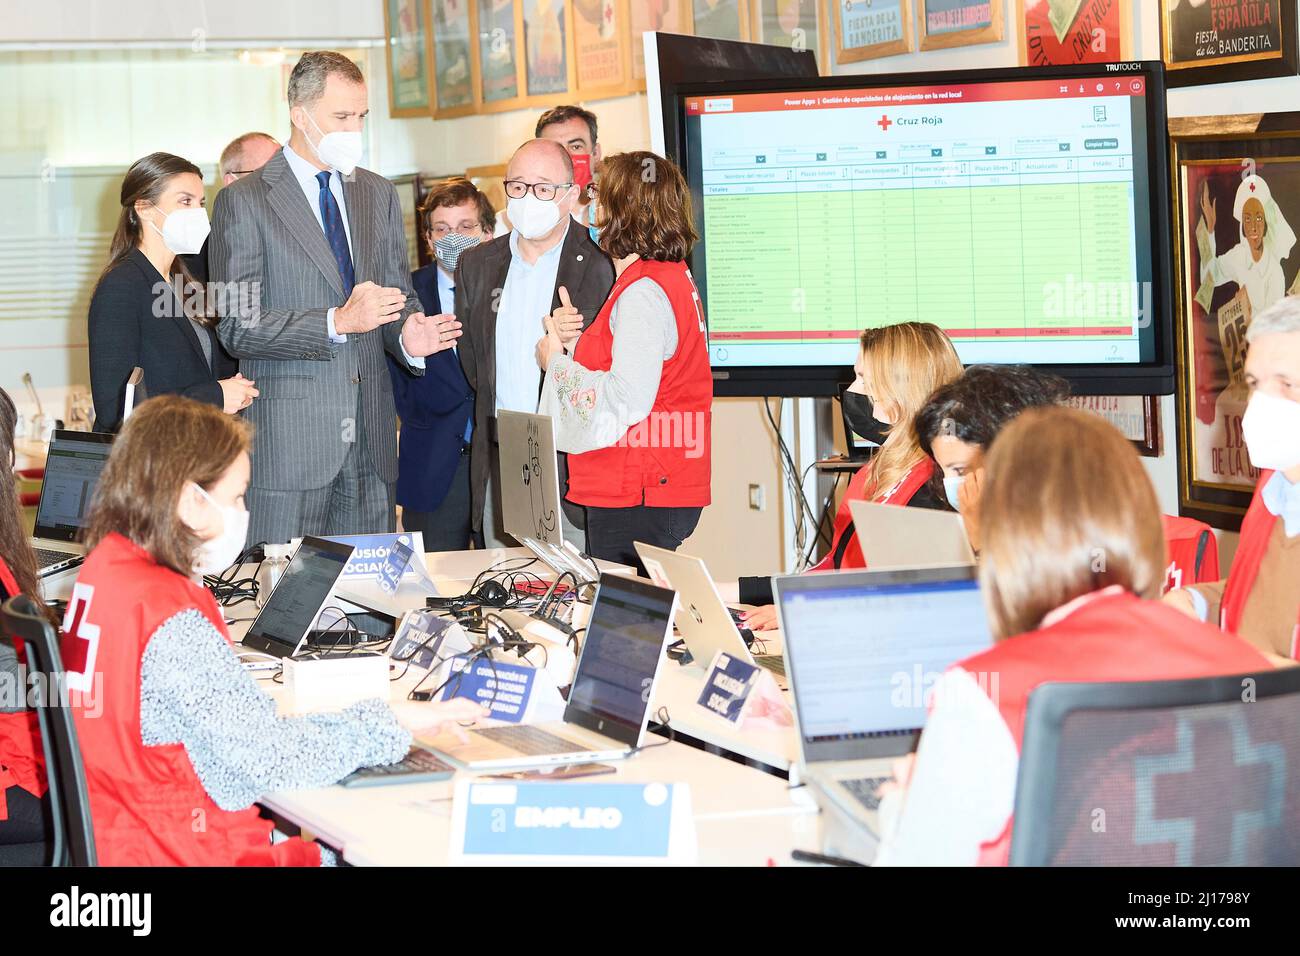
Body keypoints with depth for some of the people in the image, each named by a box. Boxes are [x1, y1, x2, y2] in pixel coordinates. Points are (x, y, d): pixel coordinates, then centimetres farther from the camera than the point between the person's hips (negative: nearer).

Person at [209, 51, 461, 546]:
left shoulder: (379, 195, 15)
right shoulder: (244, 202, -3)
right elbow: (237, 328, -9)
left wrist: (408, 338, -5)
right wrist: (338, 322, -19)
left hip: (370, 444, 5)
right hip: (288, 444, -5)